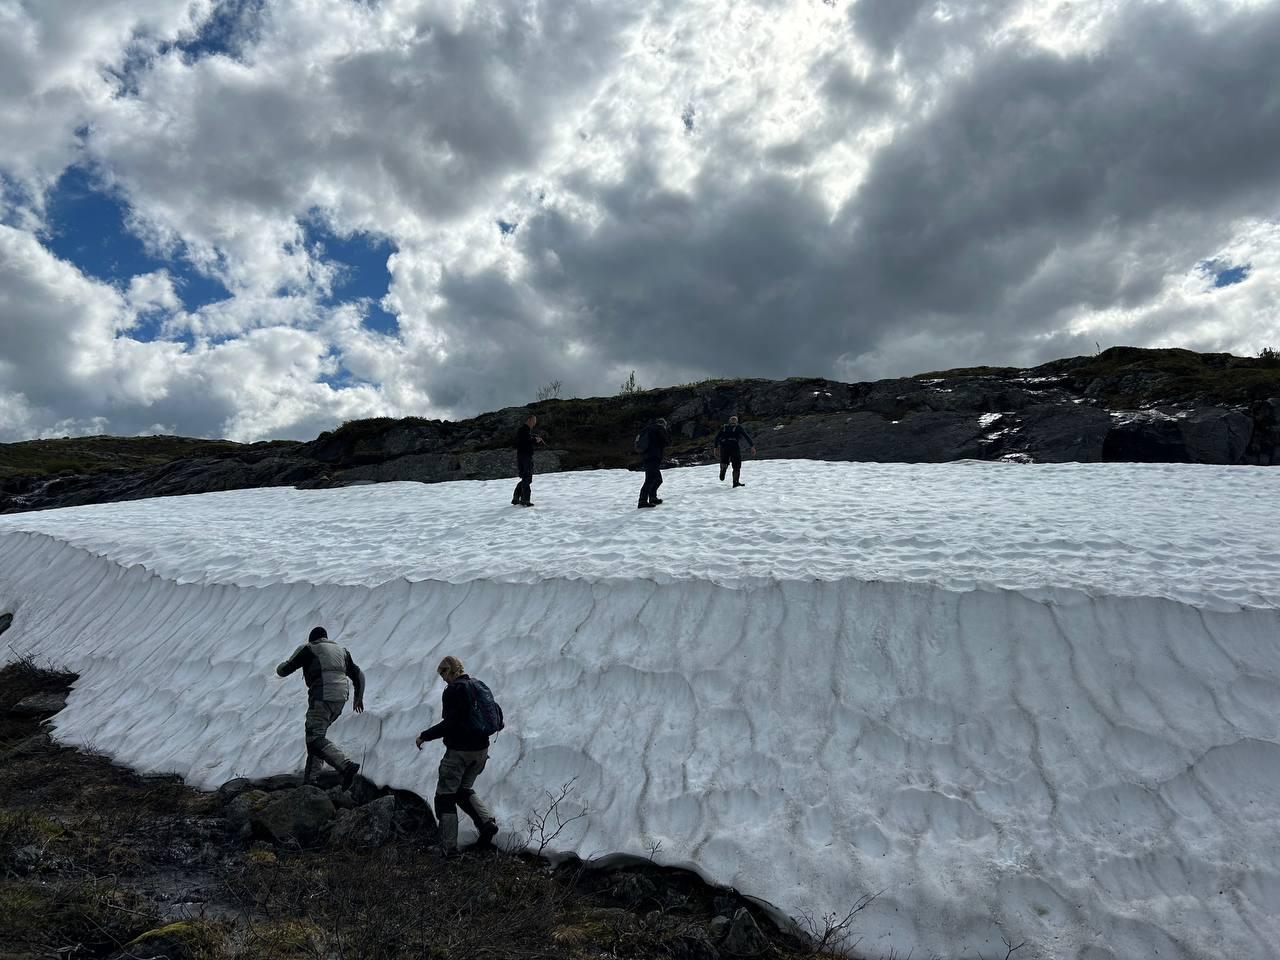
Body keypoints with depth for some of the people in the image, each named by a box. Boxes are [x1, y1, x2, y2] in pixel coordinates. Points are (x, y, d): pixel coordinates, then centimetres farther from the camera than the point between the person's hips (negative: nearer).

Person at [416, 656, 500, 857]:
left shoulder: (452, 691, -15)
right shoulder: (480, 686, 8)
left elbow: (449, 724, -22)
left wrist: (424, 735, -11)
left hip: (459, 751, -7)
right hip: (482, 750, 7)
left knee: (445, 795, 6)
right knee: (464, 790, 22)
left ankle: (449, 847, 5)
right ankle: (487, 822, 2)